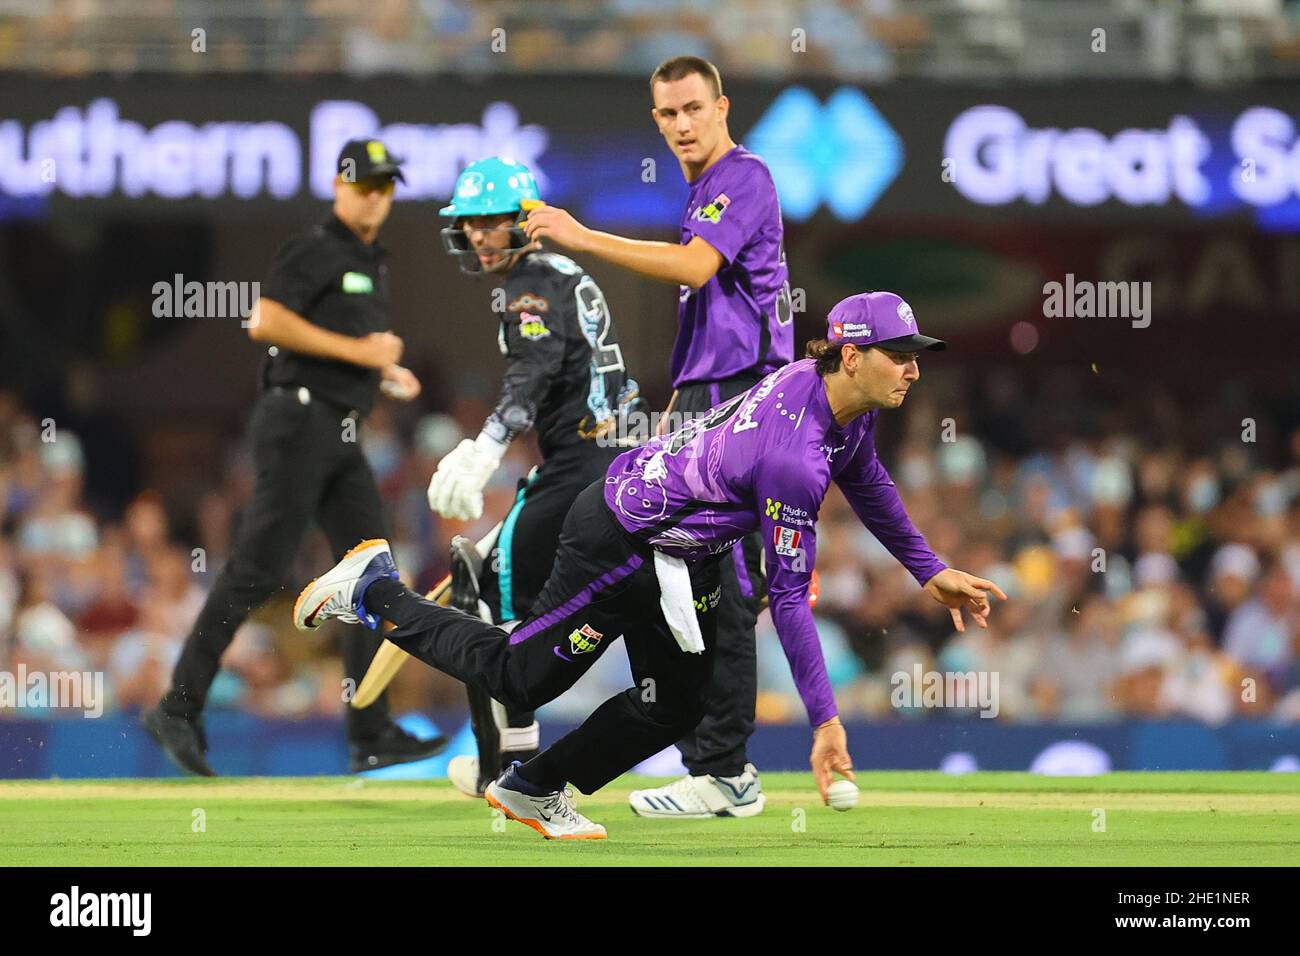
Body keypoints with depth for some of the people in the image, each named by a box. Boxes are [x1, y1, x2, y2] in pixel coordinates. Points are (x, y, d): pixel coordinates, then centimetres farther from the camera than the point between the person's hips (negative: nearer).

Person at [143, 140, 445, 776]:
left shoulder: (372, 264, 21)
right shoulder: (315, 250, -8)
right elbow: (265, 322, -20)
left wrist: (386, 372, 12)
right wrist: (356, 349, -18)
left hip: (342, 435, 9)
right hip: (299, 421, -9)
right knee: (257, 571, -11)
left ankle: (372, 737, -1)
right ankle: (179, 708, -6)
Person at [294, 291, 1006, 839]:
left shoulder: (845, 400, -8)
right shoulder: (795, 459, -36)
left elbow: (868, 486, 14)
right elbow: (789, 597, -32)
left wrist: (930, 572, 15)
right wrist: (824, 718, -30)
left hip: (681, 557, 9)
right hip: (621, 541, -9)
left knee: (674, 707, 15)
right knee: (519, 677, 7)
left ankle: (533, 791, 31)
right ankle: (374, 588, 22)